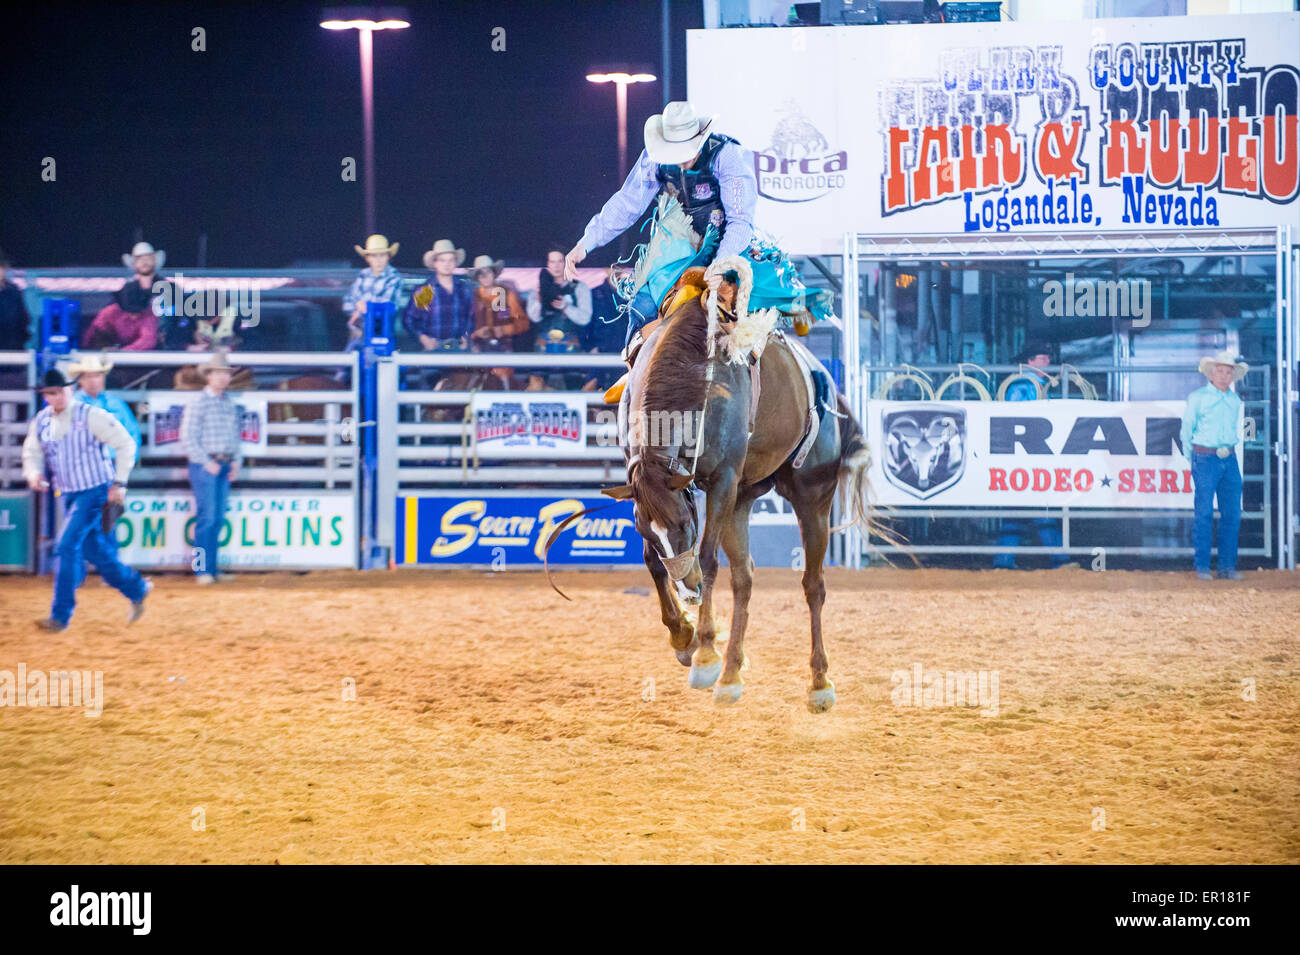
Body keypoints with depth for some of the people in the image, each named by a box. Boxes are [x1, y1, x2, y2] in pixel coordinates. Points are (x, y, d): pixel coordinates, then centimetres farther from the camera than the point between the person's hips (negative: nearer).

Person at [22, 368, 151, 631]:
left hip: (96, 492, -6)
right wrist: (33, 473, -12)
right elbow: (32, 453, 11)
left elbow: (125, 445, -10)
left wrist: (119, 483, -12)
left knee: (67, 546, -16)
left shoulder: (91, 416, -14)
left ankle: (60, 616, -13)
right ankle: (137, 590, 35)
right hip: (69, 495, 6)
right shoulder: (41, 422, 2)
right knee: (99, 553, 12)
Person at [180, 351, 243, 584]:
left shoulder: (230, 405, 13)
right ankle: (202, 570, -5)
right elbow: (188, 437, -10)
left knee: (219, 518, 7)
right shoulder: (198, 404, -7)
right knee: (207, 517, -8)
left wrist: (236, 460, 6)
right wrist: (206, 462, -13)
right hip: (204, 465, -6)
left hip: (224, 466, 6)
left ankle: (213, 567, 13)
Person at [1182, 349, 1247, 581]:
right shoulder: (1197, 397, 0)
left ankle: (1227, 566, 6)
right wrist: (1191, 460, 6)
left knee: (1232, 514, 0)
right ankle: (1202, 567, -1)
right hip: (1205, 459, -5)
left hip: (1229, 460, 5)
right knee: (1204, 514, -6)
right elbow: (1186, 431, 4)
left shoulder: (1235, 401, 14)